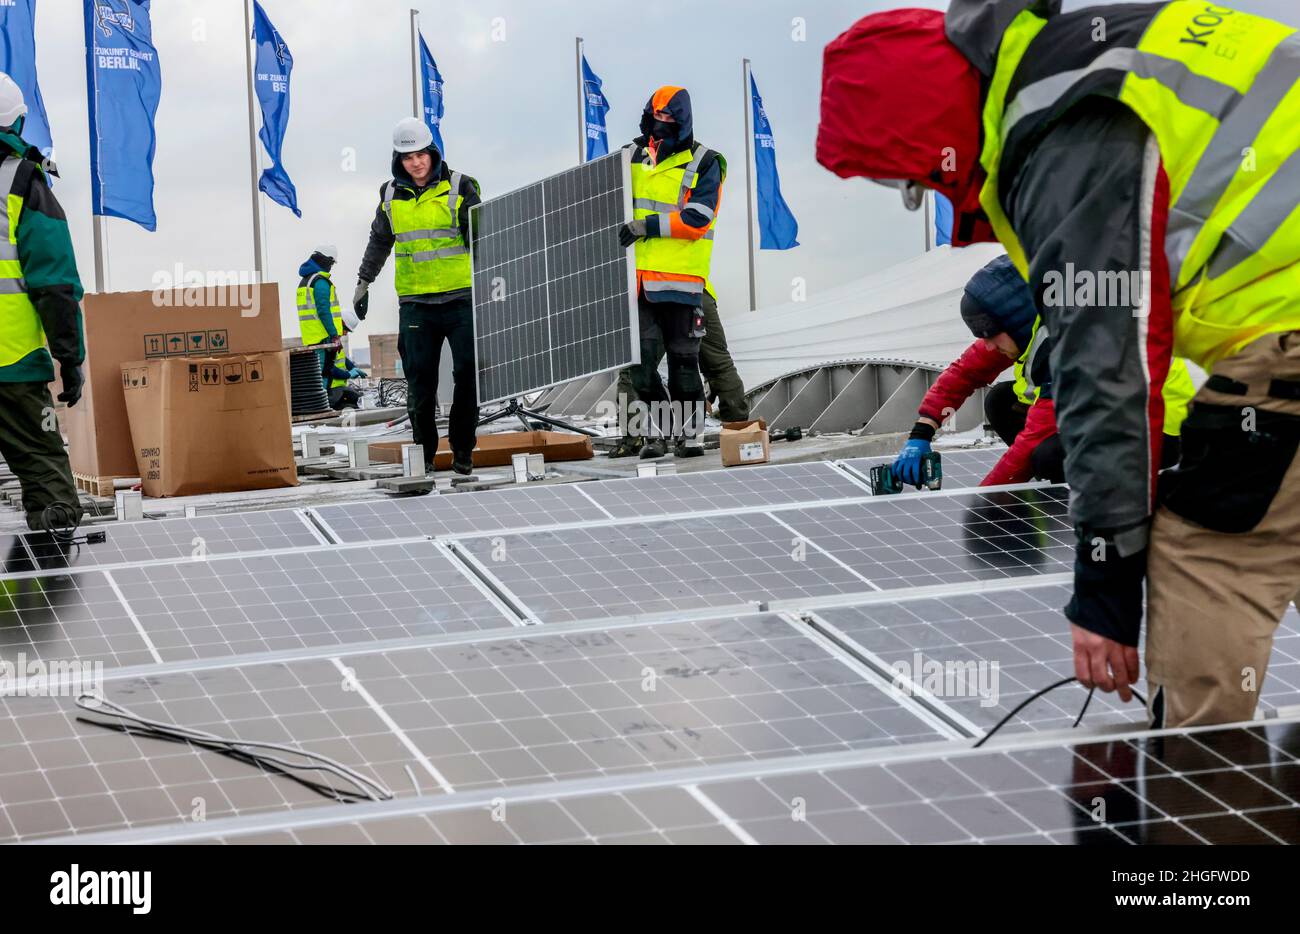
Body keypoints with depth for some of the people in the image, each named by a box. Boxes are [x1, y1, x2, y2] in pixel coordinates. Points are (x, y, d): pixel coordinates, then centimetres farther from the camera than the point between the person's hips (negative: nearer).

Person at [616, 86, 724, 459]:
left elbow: (696, 220, -12)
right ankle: (662, 428, 15)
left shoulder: (703, 164, -2)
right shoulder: (634, 156, 13)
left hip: (681, 279, -4)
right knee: (640, 363, 0)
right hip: (639, 277, 4)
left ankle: (690, 431, 13)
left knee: (683, 361, 1)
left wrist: (649, 225, -17)